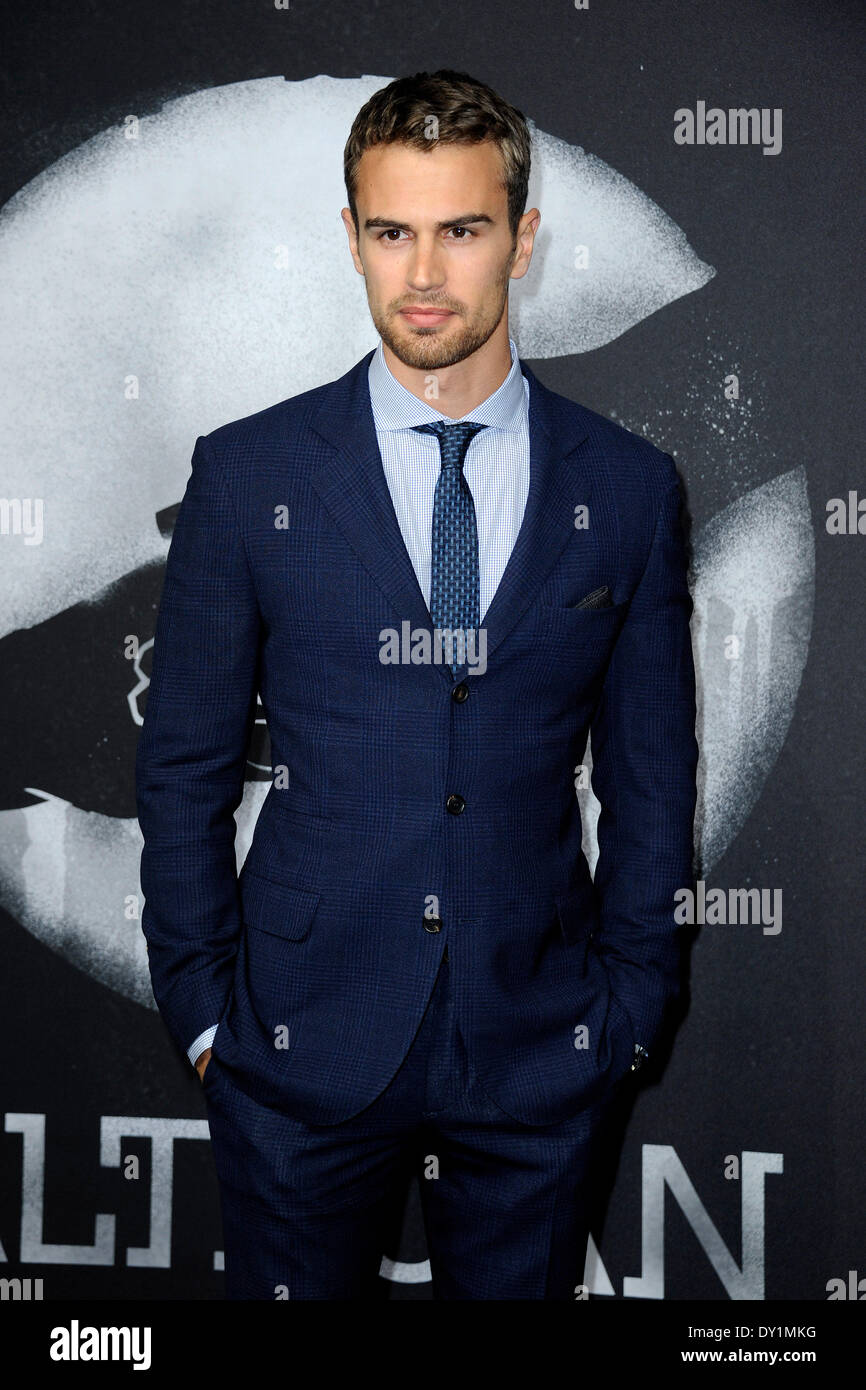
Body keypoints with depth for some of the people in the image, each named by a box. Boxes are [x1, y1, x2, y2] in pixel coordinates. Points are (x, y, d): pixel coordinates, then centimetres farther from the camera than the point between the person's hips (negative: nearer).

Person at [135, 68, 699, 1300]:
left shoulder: (629, 486, 0)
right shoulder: (248, 473, -3)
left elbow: (652, 780, 5)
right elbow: (184, 768, 1)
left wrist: (626, 1013, 4)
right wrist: (203, 1011, 0)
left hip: (540, 1054, 1)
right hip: (304, 1048, 0)